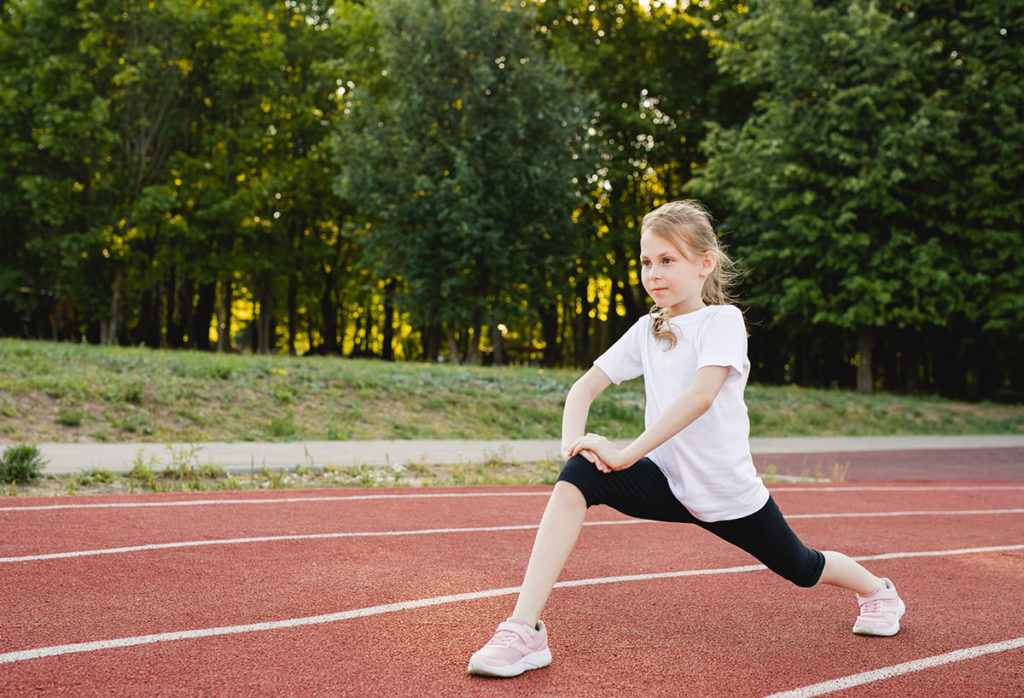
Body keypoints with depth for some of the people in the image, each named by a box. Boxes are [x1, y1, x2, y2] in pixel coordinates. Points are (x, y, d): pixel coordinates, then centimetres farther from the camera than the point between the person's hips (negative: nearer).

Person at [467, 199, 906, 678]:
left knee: (800, 569, 15)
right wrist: (573, 440, -19)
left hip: (728, 491, -3)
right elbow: (584, 388, 2)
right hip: (667, 482, 4)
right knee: (579, 475, -23)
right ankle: (524, 631, -28)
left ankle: (877, 589, 53)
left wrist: (626, 454, -34)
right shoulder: (647, 330, 4)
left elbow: (701, 394, -29)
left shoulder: (723, 320, -13)